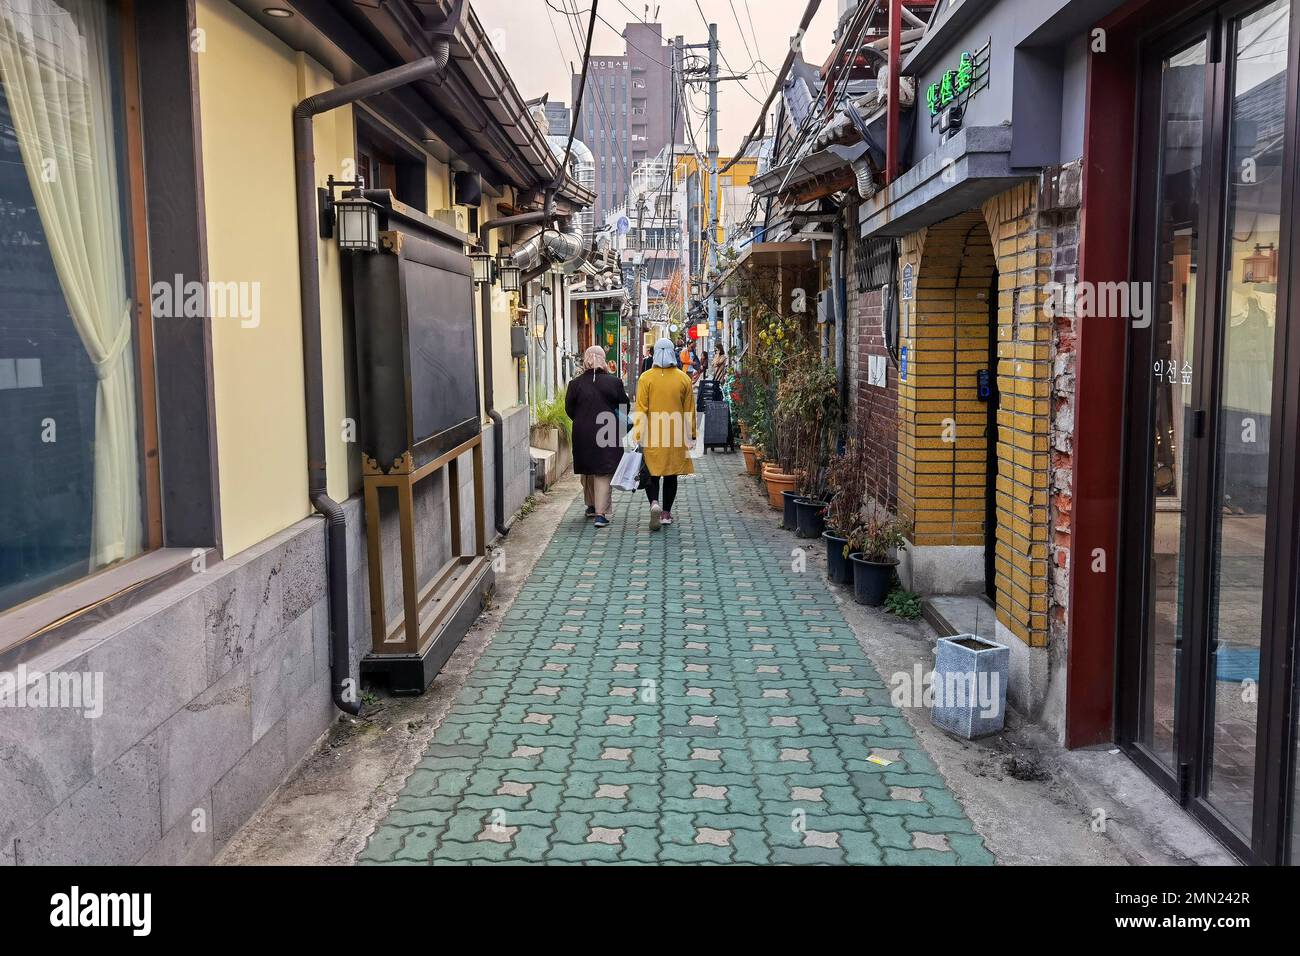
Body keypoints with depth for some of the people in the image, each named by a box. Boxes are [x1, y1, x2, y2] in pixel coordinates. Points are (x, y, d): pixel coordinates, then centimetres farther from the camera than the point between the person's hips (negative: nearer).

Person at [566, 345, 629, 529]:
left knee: (587, 471, 19)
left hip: (582, 434, 2)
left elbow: (569, 409, 2)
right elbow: (624, 407, 0)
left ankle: (591, 506, 33)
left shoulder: (575, 384, -6)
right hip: (607, 435, -2)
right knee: (603, 473, 1)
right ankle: (601, 513, -8)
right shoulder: (614, 382, -8)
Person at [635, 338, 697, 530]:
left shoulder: (646, 378, -6)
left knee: (651, 472, 8)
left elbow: (641, 410, -6)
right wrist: (691, 436, 11)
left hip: (652, 435, -1)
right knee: (671, 474, 12)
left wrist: (638, 436, -2)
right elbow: (690, 411, 3)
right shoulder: (684, 378, -1)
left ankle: (654, 503, -16)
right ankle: (666, 513, 17)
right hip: (676, 436, 1)